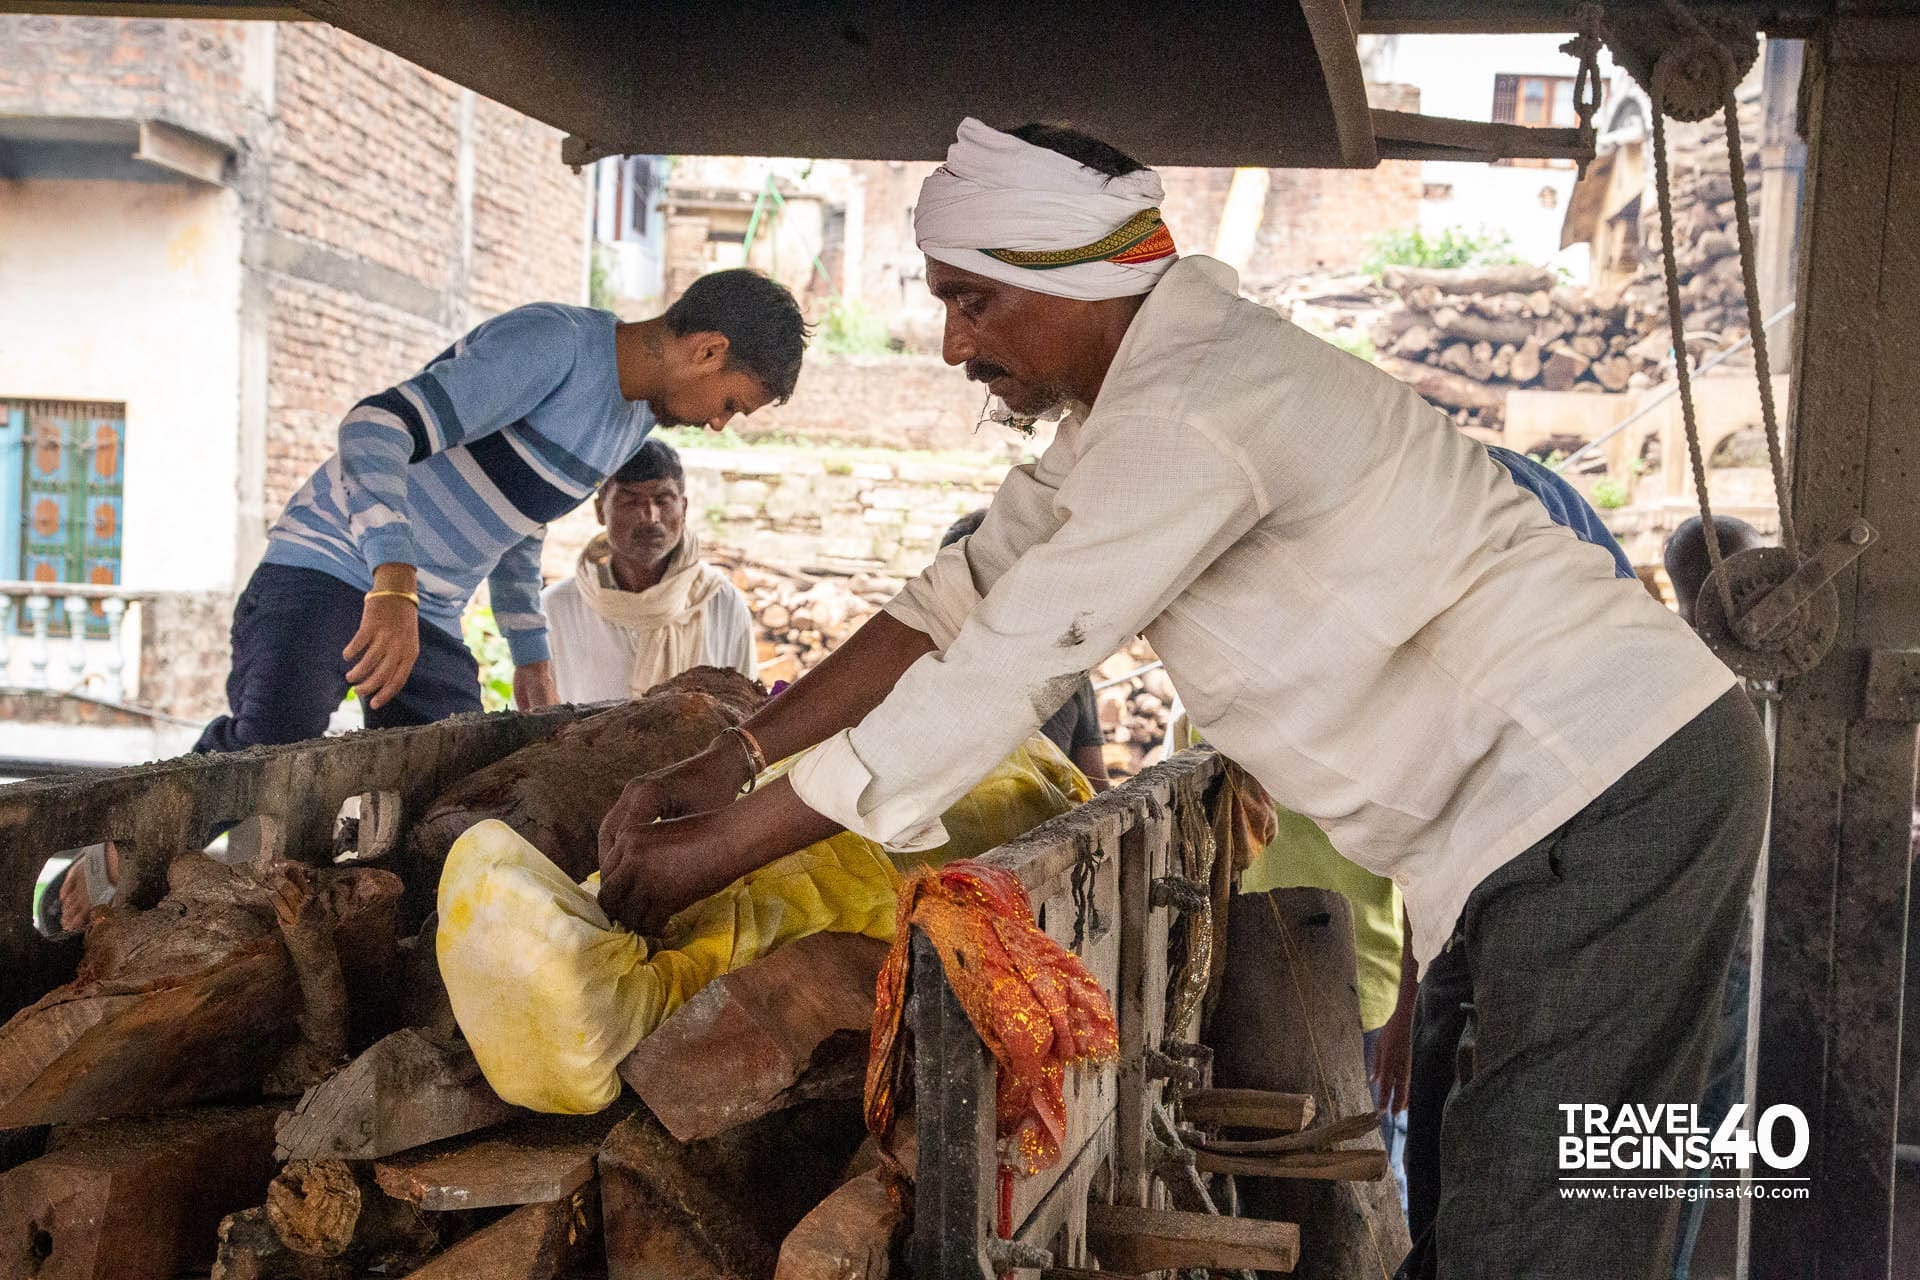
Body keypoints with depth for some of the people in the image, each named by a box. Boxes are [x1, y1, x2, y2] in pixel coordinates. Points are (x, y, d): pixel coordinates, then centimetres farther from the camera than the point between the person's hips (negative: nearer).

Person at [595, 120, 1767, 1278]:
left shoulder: (1191, 408, -21)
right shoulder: (1134, 400, 11)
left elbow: (991, 681, -21)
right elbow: (965, 597, 11)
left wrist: (705, 861, -13)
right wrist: (732, 760, 3)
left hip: (1609, 797, -10)